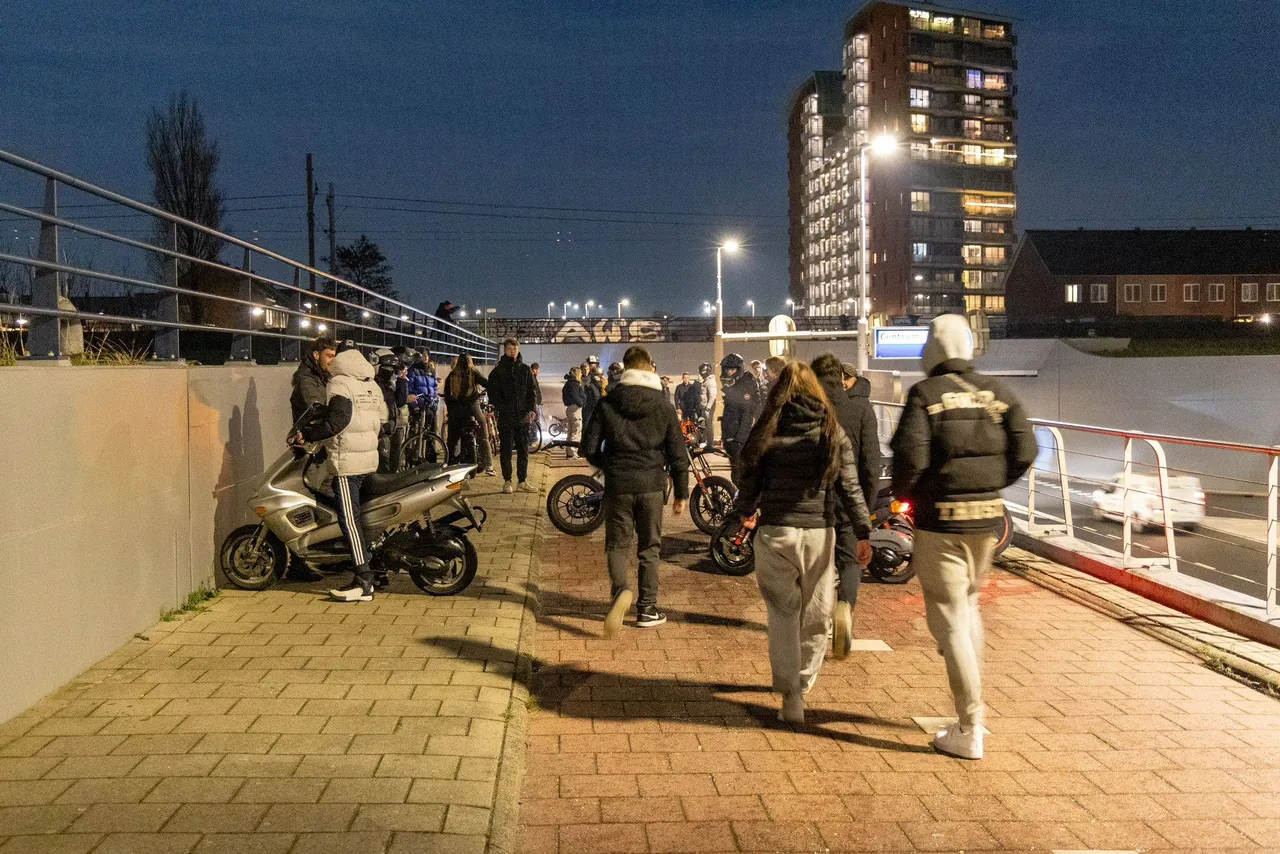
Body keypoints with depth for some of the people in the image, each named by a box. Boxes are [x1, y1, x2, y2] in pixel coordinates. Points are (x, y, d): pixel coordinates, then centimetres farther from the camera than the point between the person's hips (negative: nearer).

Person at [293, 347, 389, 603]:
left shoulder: (339, 383, -8)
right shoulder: (373, 386, 15)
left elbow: (338, 419, -20)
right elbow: (383, 418, 16)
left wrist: (307, 434, -14)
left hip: (346, 461, -8)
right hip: (370, 459, 8)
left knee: (349, 519, -8)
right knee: (358, 514, 17)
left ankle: (363, 582, -11)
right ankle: (366, 570, 19)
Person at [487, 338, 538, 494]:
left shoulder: (525, 370, 10)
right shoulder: (497, 371, 3)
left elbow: (532, 391, 9)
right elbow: (493, 394, -3)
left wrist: (532, 409, -5)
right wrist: (503, 409, -15)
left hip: (523, 416, 2)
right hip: (505, 417, -2)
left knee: (523, 449, 6)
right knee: (506, 449, 1)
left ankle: (523, 480, 14)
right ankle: (507, 481, 8)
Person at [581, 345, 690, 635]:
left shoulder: (607, 404, -1)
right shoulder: (664, 407, -1)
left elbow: (589, 447, 0)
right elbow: (678, 454, 0)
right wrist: (681, 493, 8)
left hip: (617, 485, 0)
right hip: (652, 486, 0)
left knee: (617, 544, 10)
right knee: (649, 547, 13)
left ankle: (620, 588, -19)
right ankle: (647, 609, 17)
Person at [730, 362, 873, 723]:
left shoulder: (767, 431, -1)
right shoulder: (833, 432, 2)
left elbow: (750, 480, 4)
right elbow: (850, 487, -1)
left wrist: (745, 512, 24)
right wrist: (863, 533, 4)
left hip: (775, 531, -1)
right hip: (818, 532, 1)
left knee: (782, 613, 7)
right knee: (815, 613, 16)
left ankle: (790, 694, 0)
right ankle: (803, 683, 29)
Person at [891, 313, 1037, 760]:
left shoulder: (925, 393, -10)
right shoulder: (996, 393, 4)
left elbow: (911, 454, -19)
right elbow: (1024, 451, 0)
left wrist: (903, 493, -1)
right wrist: (991, 486, 13)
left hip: (939, 521, -5)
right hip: (986, 520, 6)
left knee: (949, 620, 1)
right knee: (968, 605, 24)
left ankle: (969, 731, 3)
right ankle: (973, 703, 32)